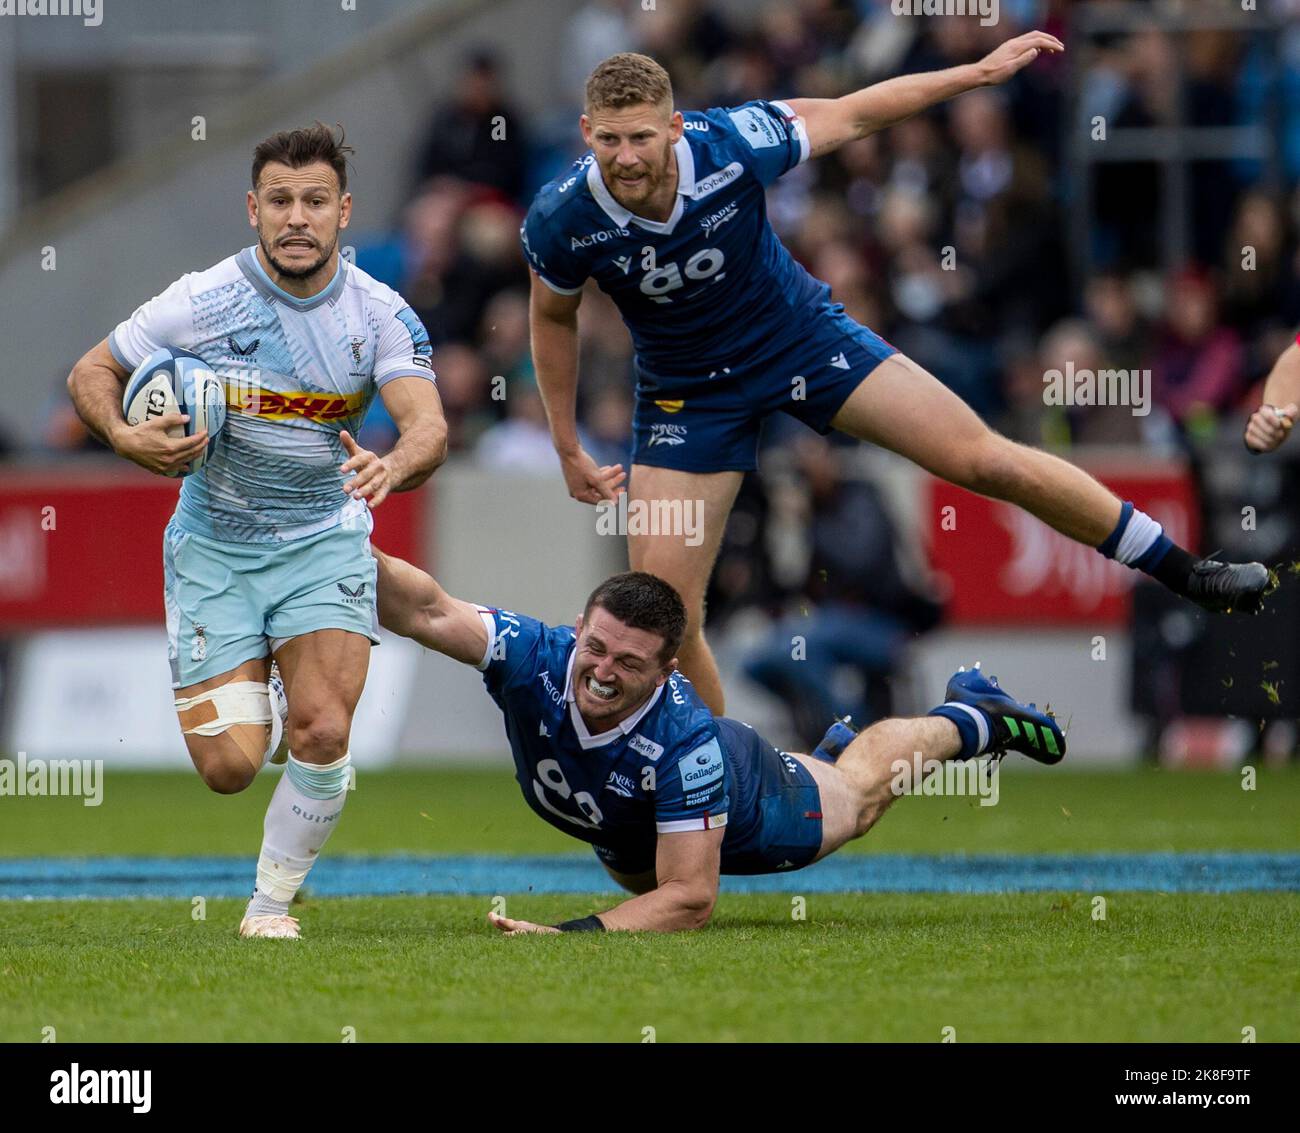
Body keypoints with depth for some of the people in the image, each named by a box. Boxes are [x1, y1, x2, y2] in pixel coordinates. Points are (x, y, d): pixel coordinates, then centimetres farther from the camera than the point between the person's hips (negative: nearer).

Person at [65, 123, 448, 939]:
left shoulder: (380, 315, -10)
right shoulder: (201, 303, -13)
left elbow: (430, 426, -22)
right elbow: (91, 372, -1)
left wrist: (396, 466, -45)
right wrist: (124, 437, -22)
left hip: (324, 542, 1)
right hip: (214, 546, 0)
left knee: (323, 735, -19)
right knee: (229, 768, -9)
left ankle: (273, 902, 6)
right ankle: (255, 712, 30)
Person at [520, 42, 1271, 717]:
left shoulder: (731, 145, -28)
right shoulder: (562, 222, -24)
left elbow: (849, 117, -9)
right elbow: (554, 317, -1)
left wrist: (981, 73, -4)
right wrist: (569, 451, 4)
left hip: (802, 335, -1)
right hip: (688, 394, 1)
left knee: (986, 460, -7)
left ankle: (1183, 571, 9)